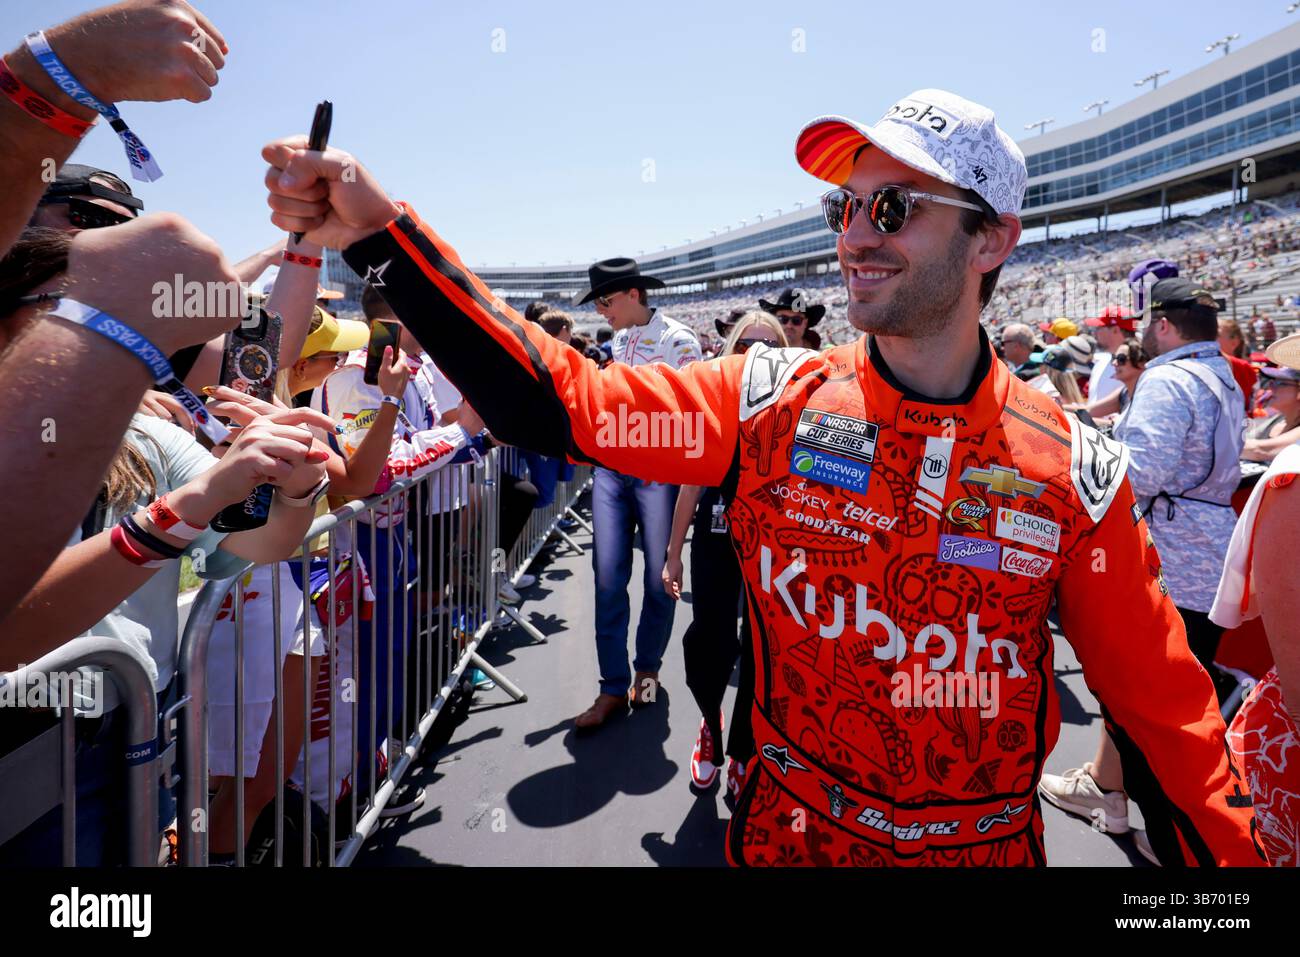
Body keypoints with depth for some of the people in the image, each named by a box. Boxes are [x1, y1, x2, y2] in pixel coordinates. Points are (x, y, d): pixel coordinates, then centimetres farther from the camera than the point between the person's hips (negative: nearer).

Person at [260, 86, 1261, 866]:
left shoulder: (1075, 470, -11)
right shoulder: (771, 403, -11)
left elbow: (1161, 709, -4)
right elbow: (559, 398, -14)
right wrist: (380, 231, -20)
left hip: (983, 845, 0)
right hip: (789, 831, 1)